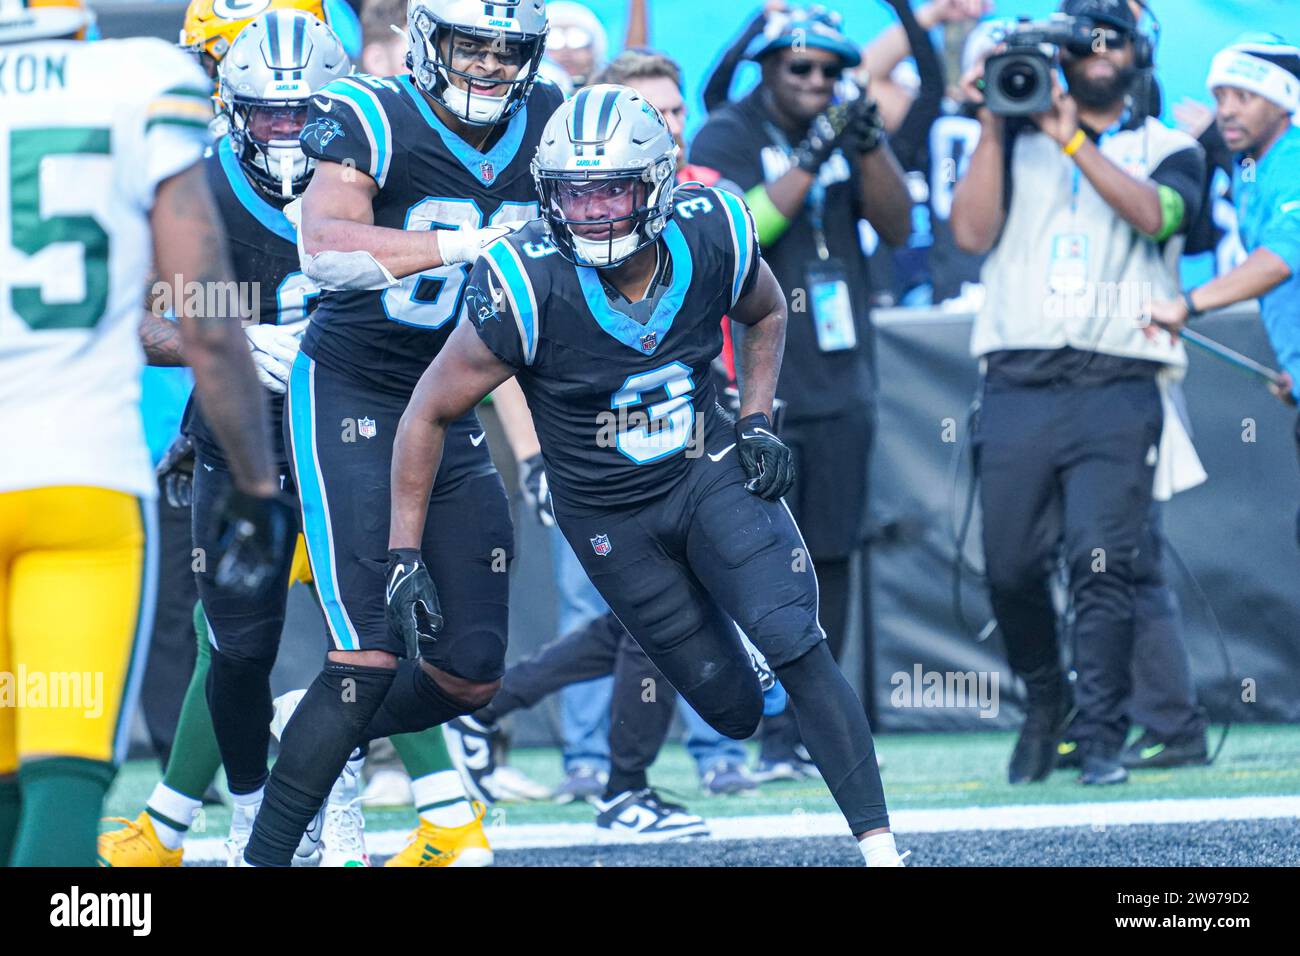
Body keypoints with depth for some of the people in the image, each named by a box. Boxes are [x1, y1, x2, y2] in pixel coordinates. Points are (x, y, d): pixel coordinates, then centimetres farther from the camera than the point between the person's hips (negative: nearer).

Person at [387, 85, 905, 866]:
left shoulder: (712, 236, -16)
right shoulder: (527, 289, -26)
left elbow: (766, 314, 10)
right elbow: (430, 414, -14)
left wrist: (758, 421, -4)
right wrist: (405, 558, -14)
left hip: (709, 472, 1)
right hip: (610, 519, -1)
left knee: (796, 648, -18)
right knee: (734, 708, 2)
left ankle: (880, 846, -14)